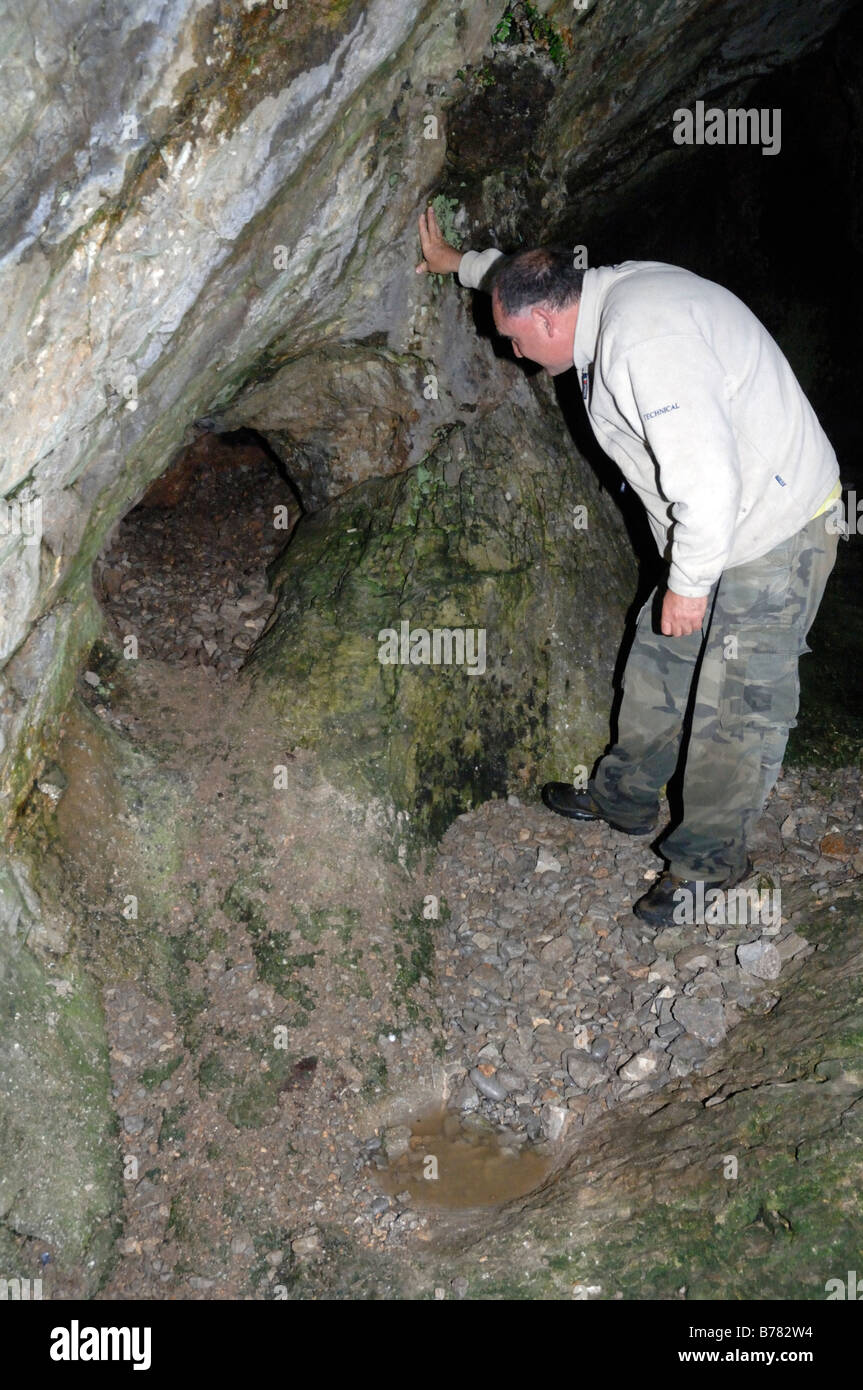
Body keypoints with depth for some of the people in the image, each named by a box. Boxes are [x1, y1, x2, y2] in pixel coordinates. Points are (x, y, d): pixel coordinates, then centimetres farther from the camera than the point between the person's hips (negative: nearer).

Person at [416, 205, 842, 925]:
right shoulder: (606, 295, 4)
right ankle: (625, 799, 37)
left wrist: (688, 581, -22)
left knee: (736, 705, 0)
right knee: (660, 663, 19)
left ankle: (709, 859, 16)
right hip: (719, 532, 10)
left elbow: (706, 477, -33)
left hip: (776, 538, -10)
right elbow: (528, 271, 29)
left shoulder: (643, 339, -29)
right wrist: (456, 261, 41)